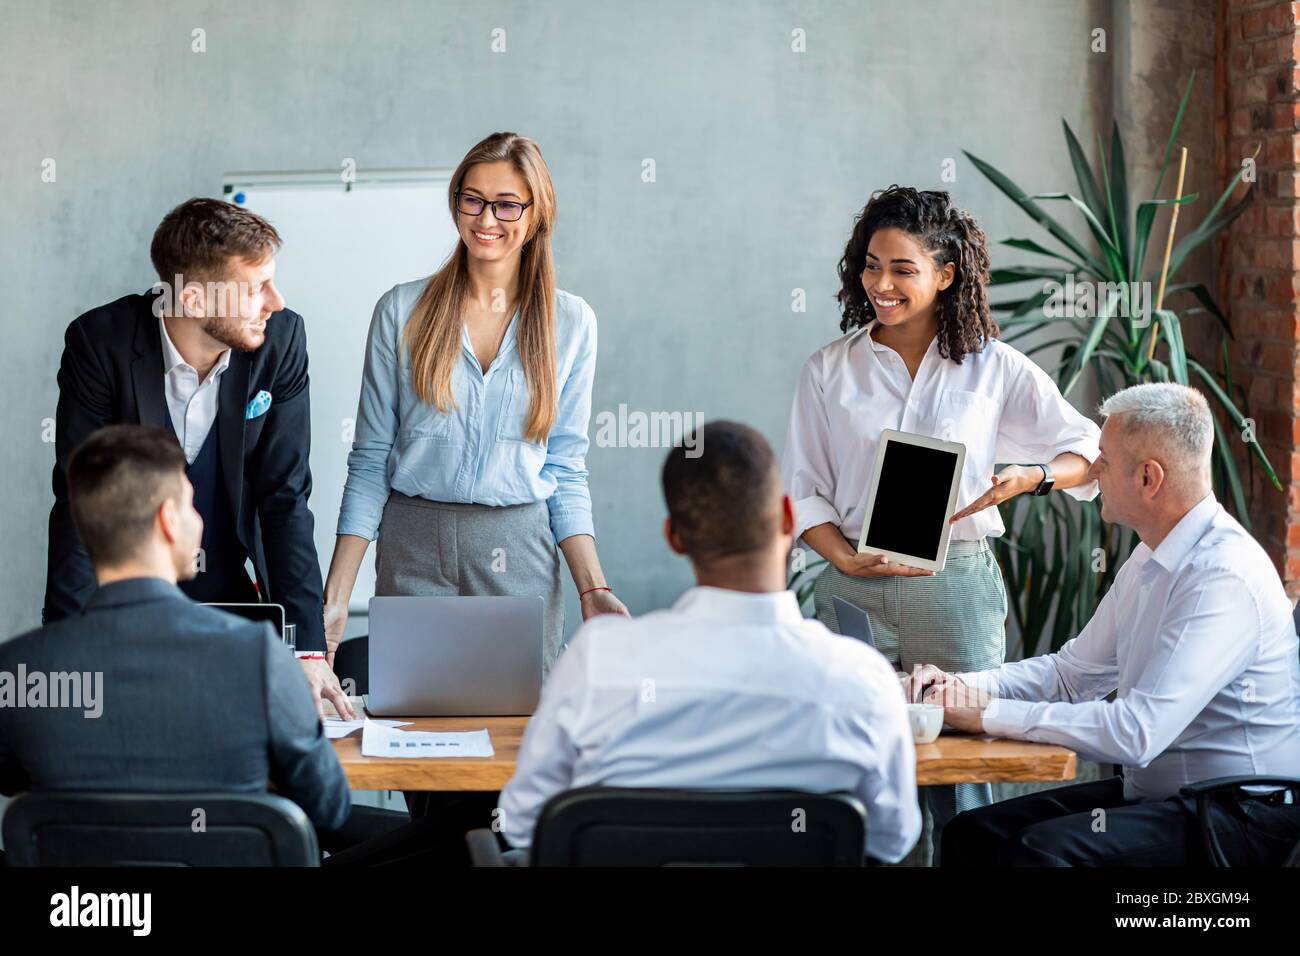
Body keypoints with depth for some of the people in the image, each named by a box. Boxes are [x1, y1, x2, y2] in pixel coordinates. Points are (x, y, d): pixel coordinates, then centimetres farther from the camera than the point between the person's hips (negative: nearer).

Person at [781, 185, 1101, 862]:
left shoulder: (993, 368, 4)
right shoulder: (829, 370, 7)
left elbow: (1089, 450, 7)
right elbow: (801, 490, 7)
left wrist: (1032, 477, -13)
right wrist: (845, 557, -10)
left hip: (954, 584, -1)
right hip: (852, 587, 1)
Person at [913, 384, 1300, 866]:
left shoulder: (1224, 578, -21)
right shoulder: (1149, 562, 10)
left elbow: (1136, 733, -27)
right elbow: (1071, 672, 18)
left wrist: (990, 713, -20)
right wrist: (961, 686, 1)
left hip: (1243, 818, -9)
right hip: (1155, 792, 9)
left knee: (1040, 849, -29)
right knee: (970, 834, -2)